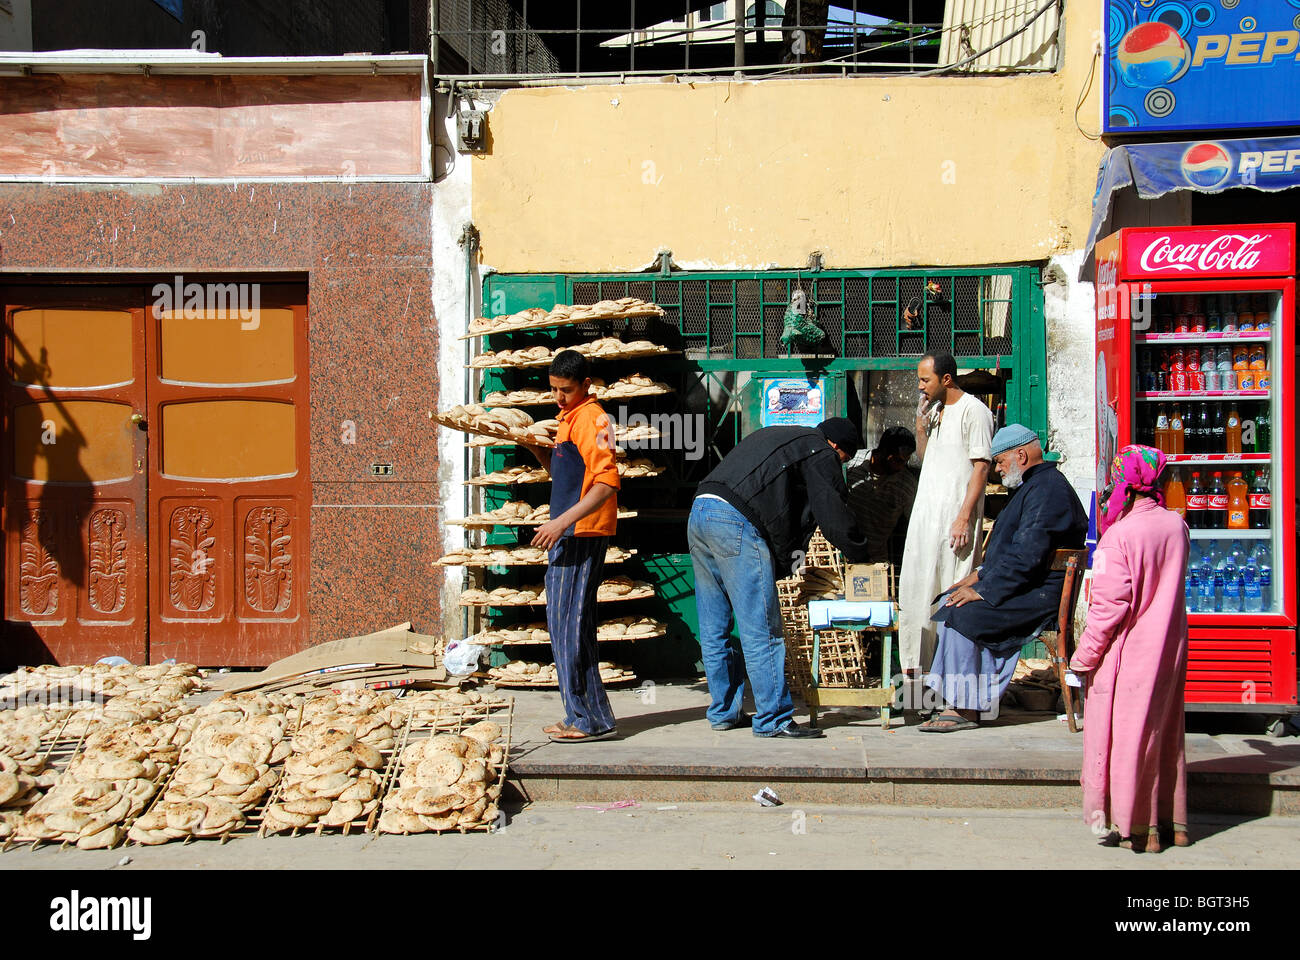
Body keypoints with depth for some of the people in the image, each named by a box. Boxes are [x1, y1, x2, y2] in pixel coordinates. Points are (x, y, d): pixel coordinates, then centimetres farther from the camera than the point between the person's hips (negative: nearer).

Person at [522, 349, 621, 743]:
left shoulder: (590, 418, -12)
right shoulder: (569, 418, 19)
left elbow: (607, 482, -21)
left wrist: (562, 522, -25)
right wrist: (536, 448, 12)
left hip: (582, 535, -10)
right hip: (567, 535, 10)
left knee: (570, 625, -9)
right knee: (566, 625, 12)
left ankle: (590, 720, -3)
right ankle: (582, 716, 19)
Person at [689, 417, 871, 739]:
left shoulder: (774, 436, 32)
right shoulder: (820, 453, 7)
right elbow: (833, 513, 4)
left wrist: (782, 561, 33)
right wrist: (859, 555, 19)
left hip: (699, 511, 9)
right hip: (736, 522, -9)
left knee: (713, 630, 14)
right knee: (761, 630, -3)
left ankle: (723, 712, 22)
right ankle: (773, 719, 0)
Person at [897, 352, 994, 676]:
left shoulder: (973, 411, -10)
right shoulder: (935, 410, 15)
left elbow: (981, 467, -14)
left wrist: (965, 516, -20)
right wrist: (921, 425, 6)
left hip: (955, 515, -8)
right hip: (926, 512, 8)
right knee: (915, 590, 11)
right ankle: (914, 664, 21)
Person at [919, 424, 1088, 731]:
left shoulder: (1048, 489, -17)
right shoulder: (1031, 486, 19)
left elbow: (1027, 556, -25)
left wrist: (983, 590, -22)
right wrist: (981, 573, 12)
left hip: (1039, 595, -11)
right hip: (1024, 587, 11)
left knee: (960, 615, -22)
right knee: (949, 602, 3)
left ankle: (965, 709, -14)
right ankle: (959, 704, 0)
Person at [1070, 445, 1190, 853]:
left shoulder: (1119, 535, -18)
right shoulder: (1176, 525, 1)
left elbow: (1110, 604, -20)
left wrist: (1084, 656, -11)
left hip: (1128, 651, -7)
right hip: (1169, 650, 7)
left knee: (1127, 735, 3)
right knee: (1166, 733, 17)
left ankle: (1137, 828, 9)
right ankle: (1172, 822, 26)